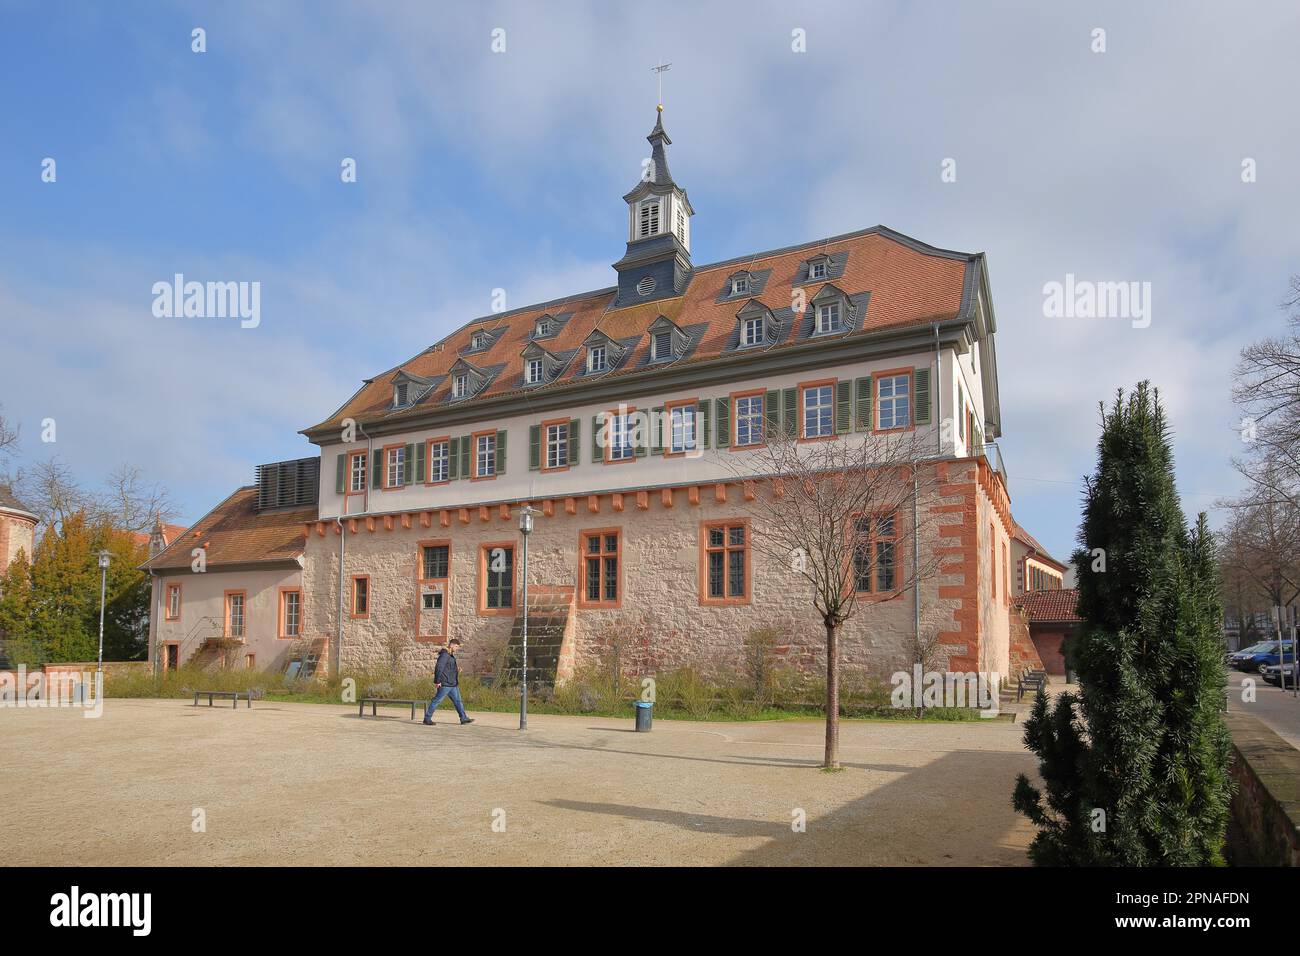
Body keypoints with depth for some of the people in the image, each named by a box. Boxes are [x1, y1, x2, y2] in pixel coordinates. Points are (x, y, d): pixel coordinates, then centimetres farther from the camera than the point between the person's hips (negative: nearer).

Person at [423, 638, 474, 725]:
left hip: (453, 684, 10)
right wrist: (437, 681, -25)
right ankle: (427, 718, 7)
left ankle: (464, 718, 12)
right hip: (445, 683, -10)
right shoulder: (444, 655, -15)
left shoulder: (451, 655, 16)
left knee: (457, 701, 9)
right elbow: (439, 667, -23)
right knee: (437, 700, -2)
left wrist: (457, 670, 10)